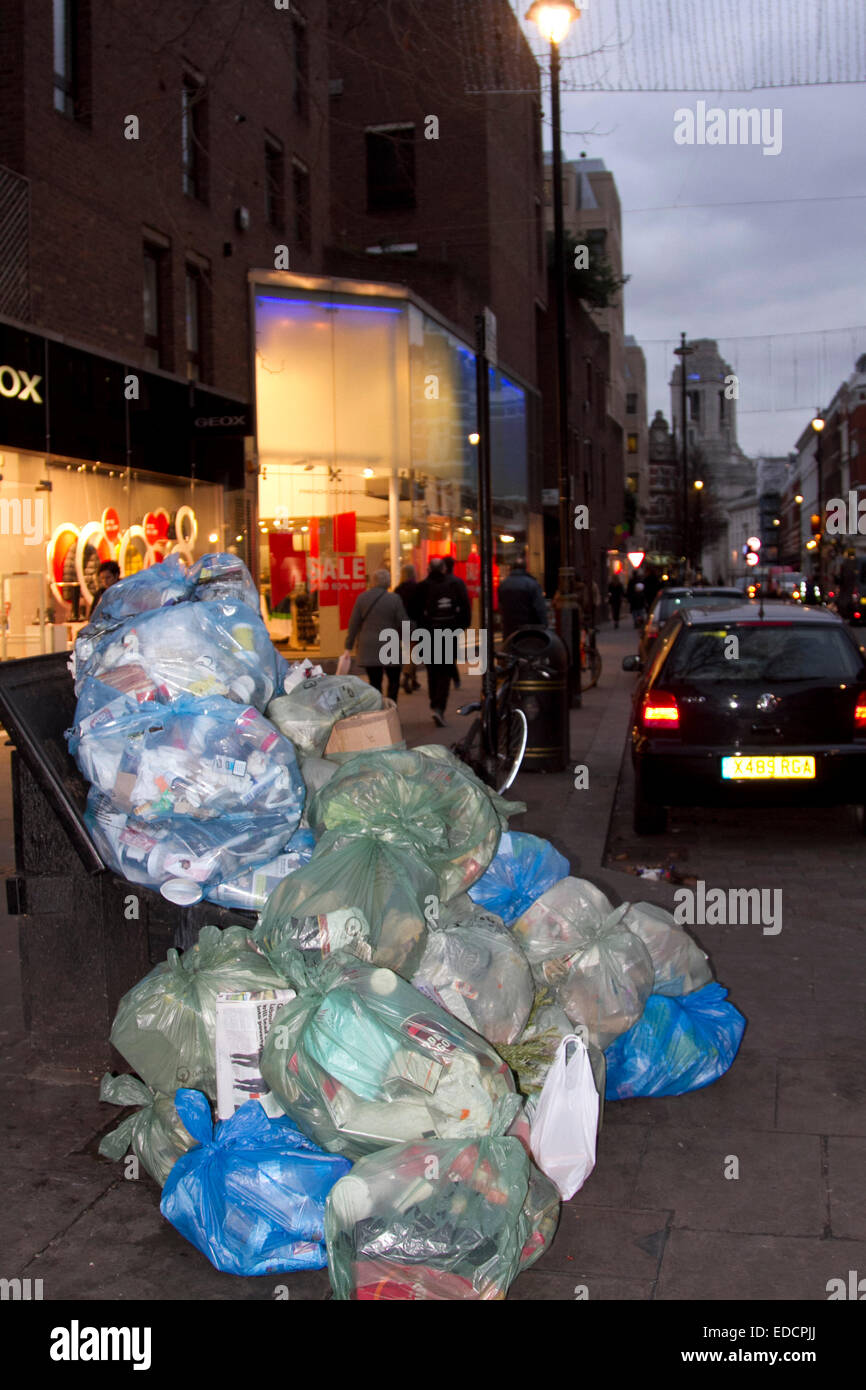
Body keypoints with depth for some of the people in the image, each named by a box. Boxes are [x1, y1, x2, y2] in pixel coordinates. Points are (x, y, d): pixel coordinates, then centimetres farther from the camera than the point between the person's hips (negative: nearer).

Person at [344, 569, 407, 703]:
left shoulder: (361, 598, 1)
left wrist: (348, 647, 8)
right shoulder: (395, 599, -8)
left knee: (374, 683, 7)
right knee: (394, 681, 11)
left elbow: (354, 624, 3)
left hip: (368, 649, 3)